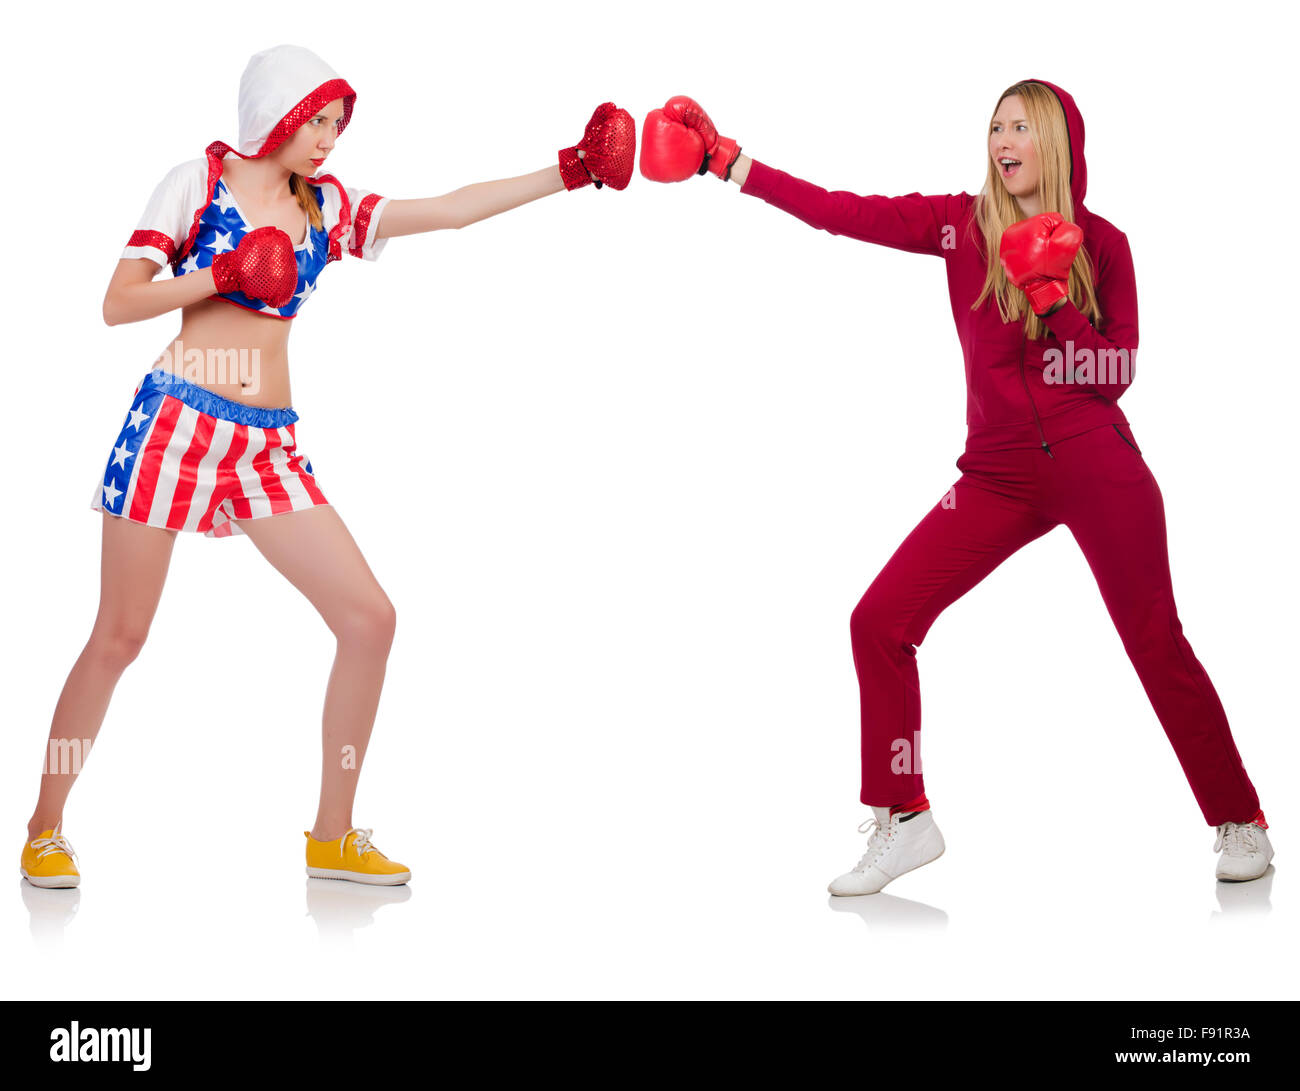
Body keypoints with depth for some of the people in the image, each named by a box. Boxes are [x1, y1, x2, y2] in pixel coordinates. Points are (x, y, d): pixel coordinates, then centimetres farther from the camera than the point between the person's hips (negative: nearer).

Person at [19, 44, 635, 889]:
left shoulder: (326, 208, 13)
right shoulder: (197, 183, 0)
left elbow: (452, 210, 9)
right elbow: (117, 305, -3)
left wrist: (568, 172, 4)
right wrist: (223, 275, -14)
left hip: (269, 446, 5)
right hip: (177, 423, -5)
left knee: (370, 618, -4)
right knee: (121, 637, -1)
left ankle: (333, 836, 8)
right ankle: (45, 831, 17)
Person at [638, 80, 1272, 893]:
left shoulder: (1102, 243, 2)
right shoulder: (962, 224, 5)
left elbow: (1120, 370, 0)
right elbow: (844, 212, -3)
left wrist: (1057, 308, -17)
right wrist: (726, 160, -9)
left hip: (1099, 468, -2)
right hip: (1000, 474, 3)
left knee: (1157, 644, 0)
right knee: (880, 621, -7)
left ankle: (1241, 824, 19)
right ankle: (904, 822, 7)